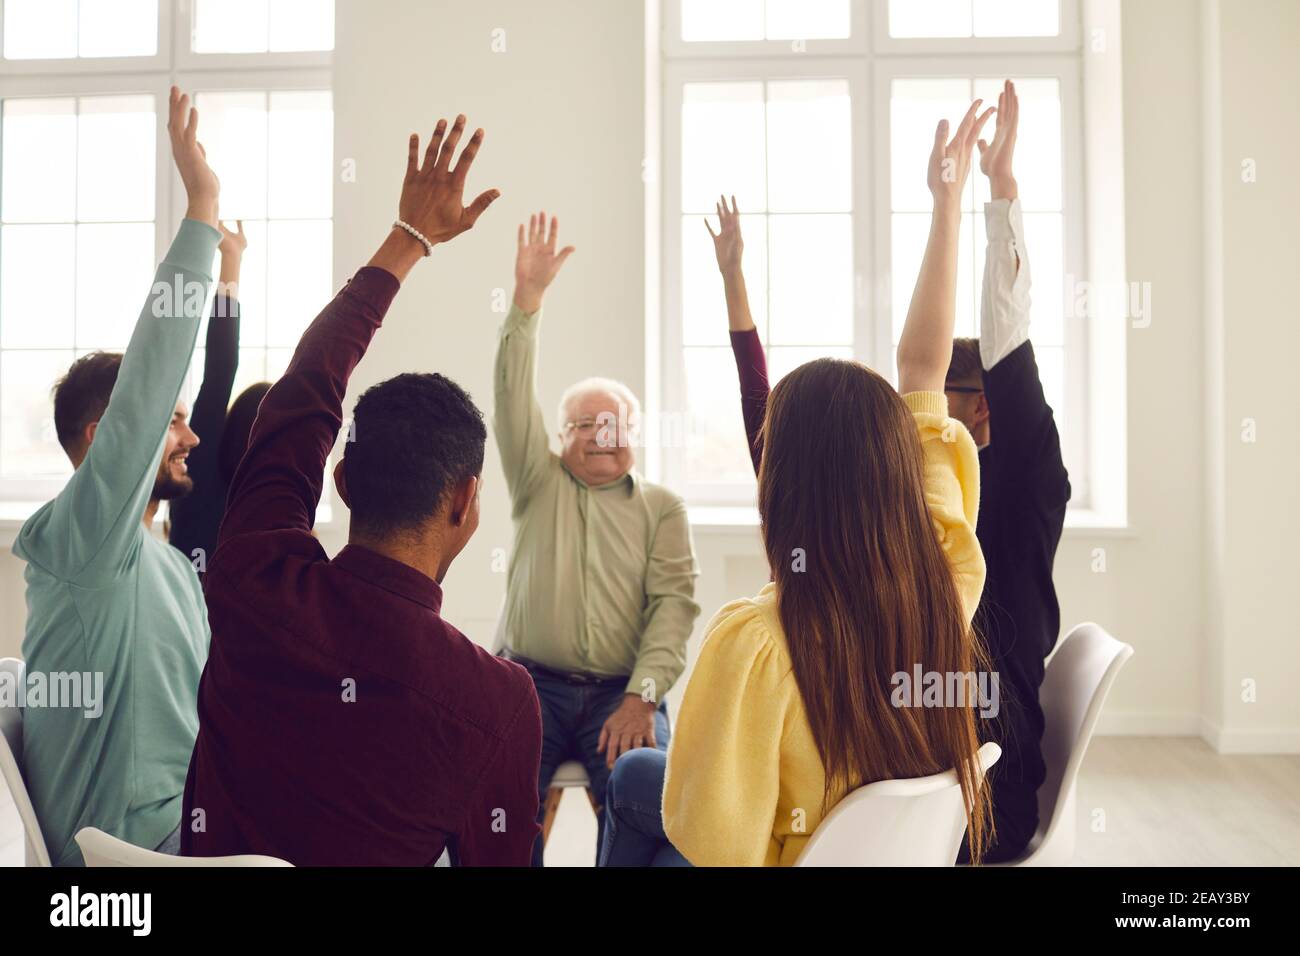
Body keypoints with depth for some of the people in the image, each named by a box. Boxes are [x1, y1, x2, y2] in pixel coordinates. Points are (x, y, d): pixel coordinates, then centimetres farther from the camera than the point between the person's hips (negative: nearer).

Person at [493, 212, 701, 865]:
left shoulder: (662, 507, 11)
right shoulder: (540, 484, 13)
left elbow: (675, 601, -1)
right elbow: (513, 398, 0)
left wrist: (641, 696, -15)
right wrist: (527, 297, -11)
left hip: (623, 691, 0)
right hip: (533, 683, 1)